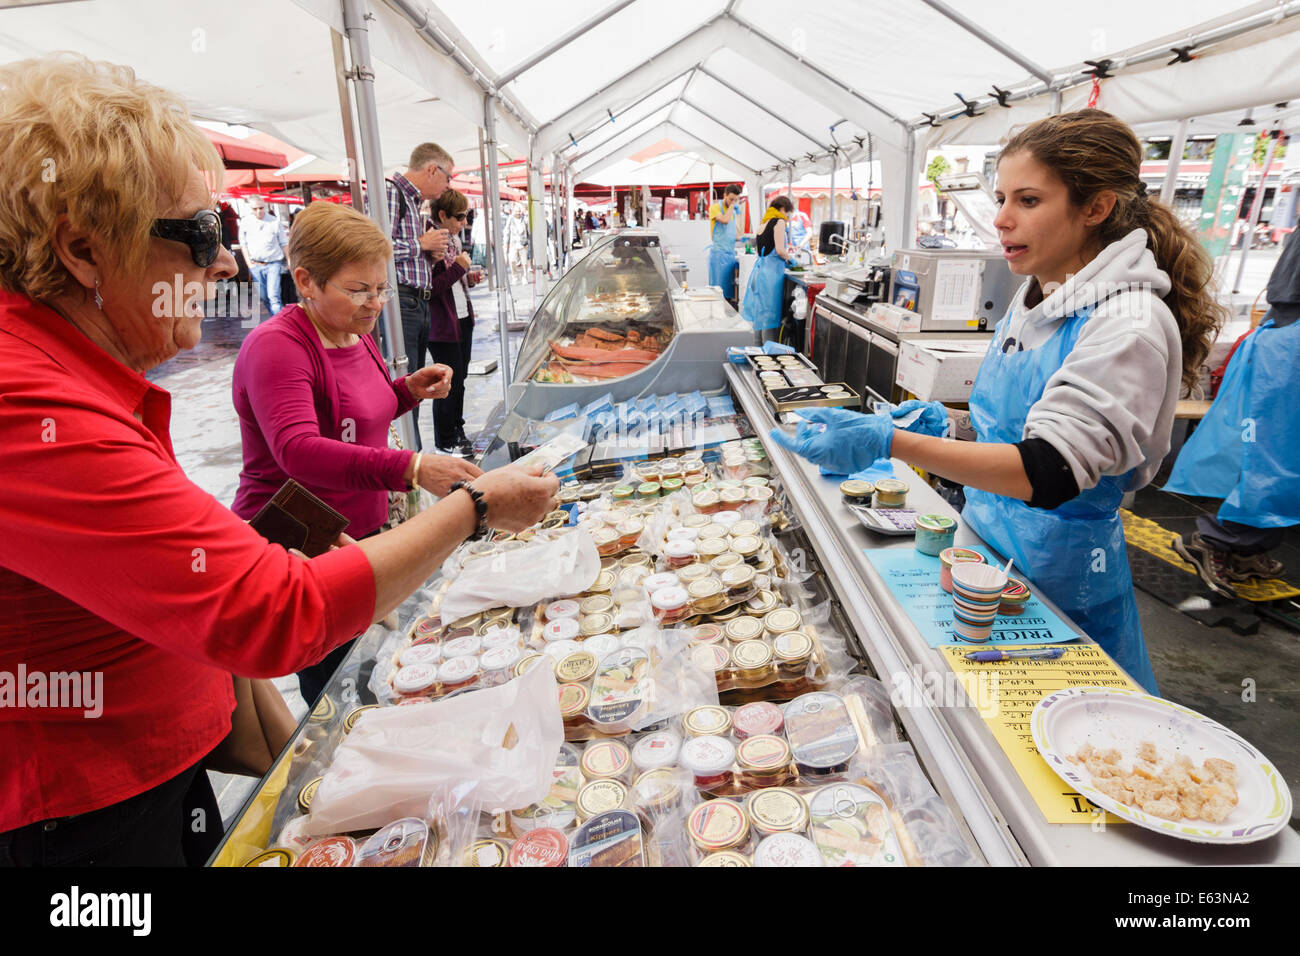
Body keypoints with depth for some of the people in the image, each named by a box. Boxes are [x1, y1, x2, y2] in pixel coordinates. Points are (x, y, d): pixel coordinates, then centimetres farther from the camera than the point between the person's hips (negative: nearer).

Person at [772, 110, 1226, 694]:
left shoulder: (1129, 324, -22)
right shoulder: (1035, 296, 4)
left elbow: (1048, 473, -34)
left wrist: (889, 442, -43)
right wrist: (951, 423, 1)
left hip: (1057, 569, -7)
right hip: (986, 535, 8)